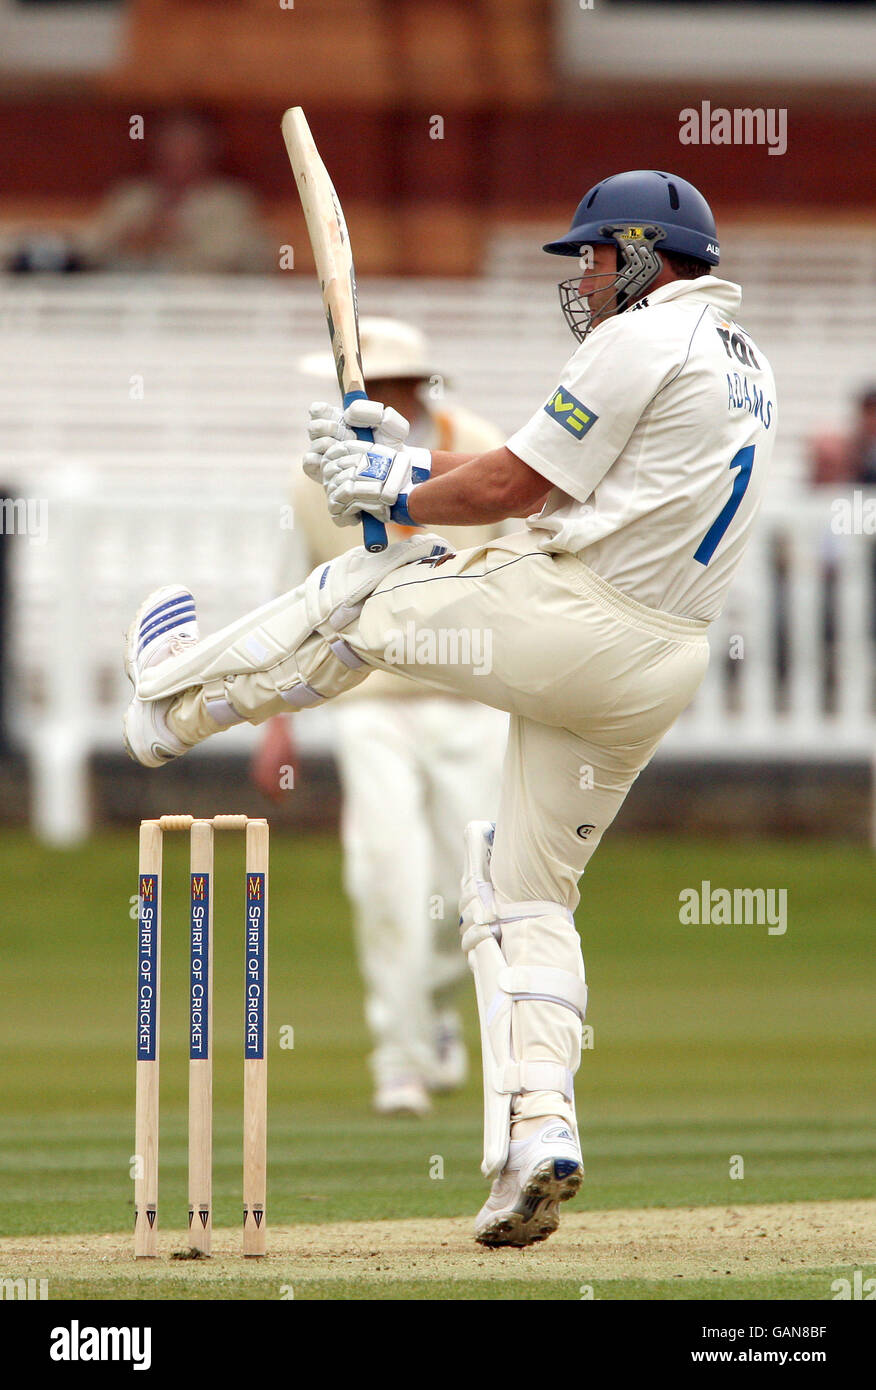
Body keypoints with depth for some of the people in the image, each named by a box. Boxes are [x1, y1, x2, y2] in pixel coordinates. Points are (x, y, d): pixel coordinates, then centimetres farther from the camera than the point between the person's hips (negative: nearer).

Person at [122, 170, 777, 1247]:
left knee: (358, 596, 16)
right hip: (663, 666, 9)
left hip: (564, 622, -9)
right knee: (528, 892, 12)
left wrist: (393, 492, 7)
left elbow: (516, 486, -9)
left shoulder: (643, 340, -9)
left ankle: (175, 693, 37)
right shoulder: (745, 363, 21)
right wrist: (415, 460, 21)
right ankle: (536, 1134, -2)